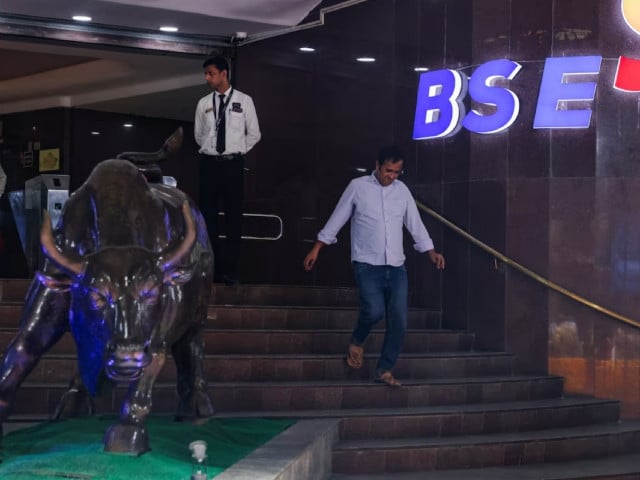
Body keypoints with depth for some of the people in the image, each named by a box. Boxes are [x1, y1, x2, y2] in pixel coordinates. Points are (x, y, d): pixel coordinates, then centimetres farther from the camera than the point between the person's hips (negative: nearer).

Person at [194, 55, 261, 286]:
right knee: (208, 215, 4)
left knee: (233, 216, 0)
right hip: (209, 163, 2)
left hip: (233, 164, -2)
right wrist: (212, 150, 11)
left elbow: (254, 134, 5)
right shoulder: (204, 103, 5)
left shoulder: (244, 101, -1)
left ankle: (230, 270, 5)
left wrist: (235, 152, 5)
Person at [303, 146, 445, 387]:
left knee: (399, 321, -6)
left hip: (396, 267, 4)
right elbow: (337, 220, 4)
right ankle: (357, 342, 9)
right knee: (374, 310, -23)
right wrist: (316, 249, 3)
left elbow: (415, 224, 14)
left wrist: (431, 252, 3)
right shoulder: (358, 186, 0)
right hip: (367, 265, -4)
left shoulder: (402, 190, 9)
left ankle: (384, 370, 7)